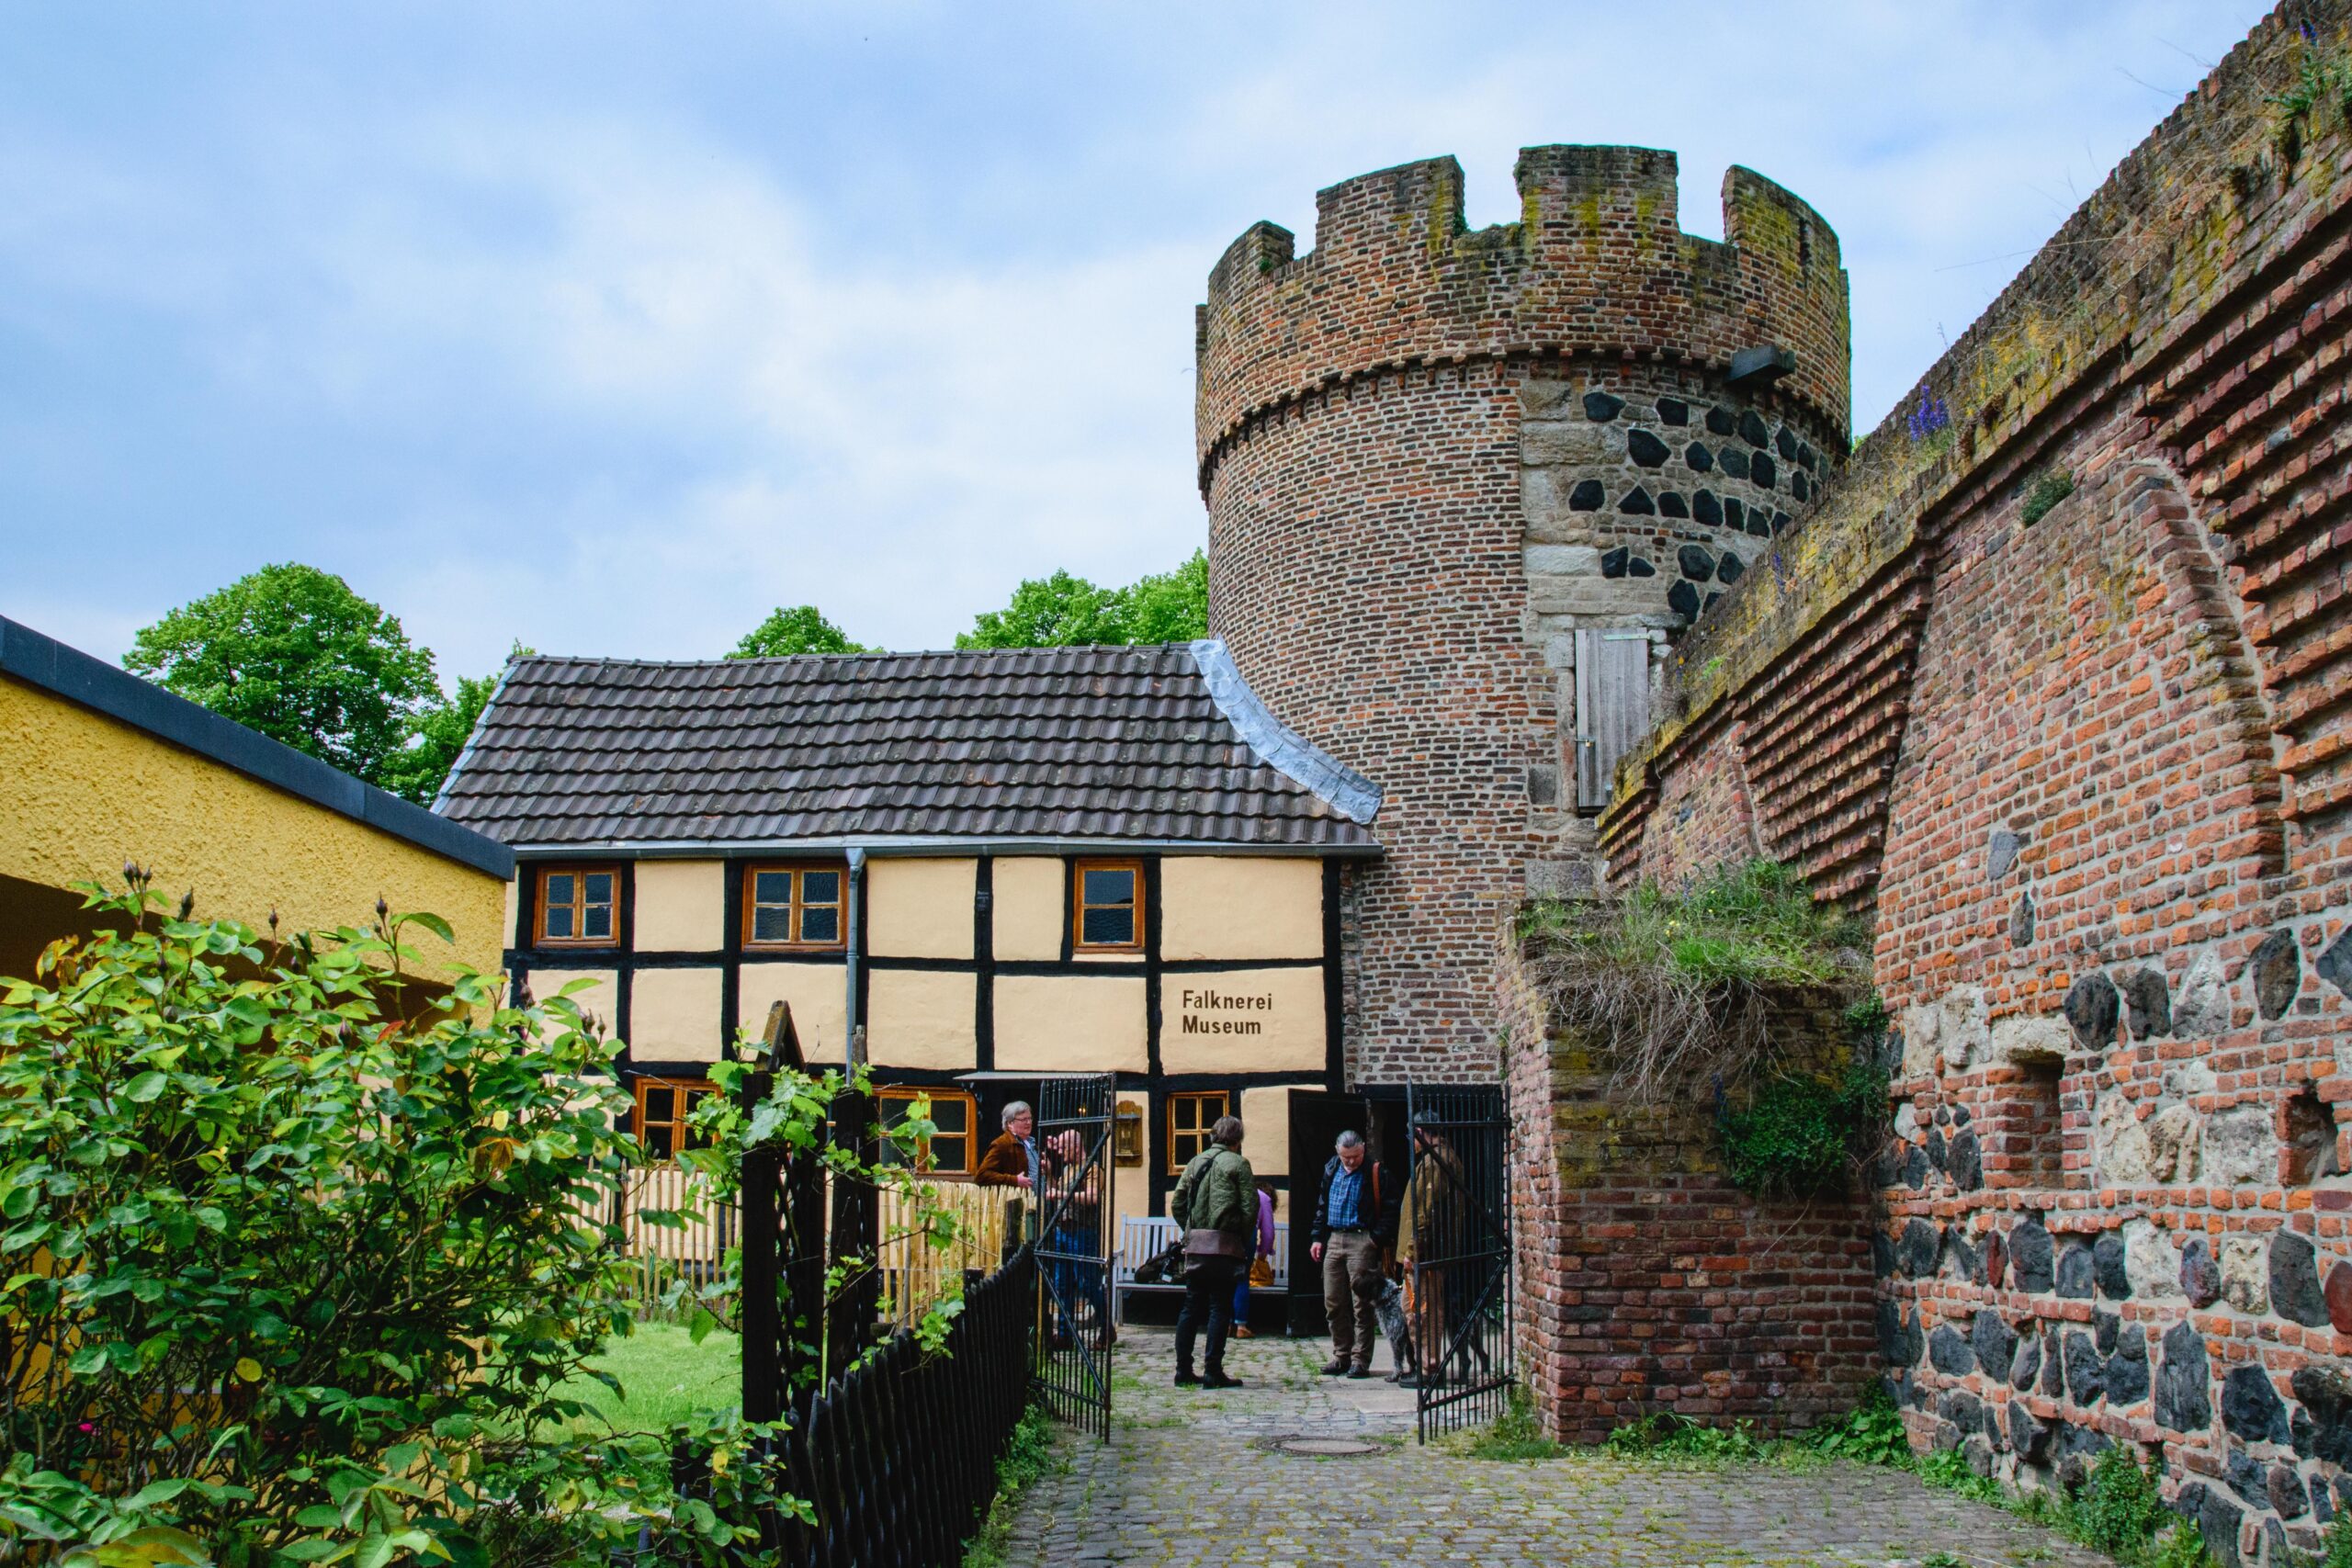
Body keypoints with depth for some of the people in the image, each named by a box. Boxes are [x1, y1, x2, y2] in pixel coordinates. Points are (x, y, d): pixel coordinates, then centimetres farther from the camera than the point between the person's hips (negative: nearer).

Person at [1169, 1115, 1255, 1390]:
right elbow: (1250, 1207, -8)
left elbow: (1177, 1204, 10)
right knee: (1220, 1308, -1)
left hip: (1195, 1244, 5)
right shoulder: (1238, 1164, -2)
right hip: (1224, 1245, -5)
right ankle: (1213, 1372, -3)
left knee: (1191, 1307, 10)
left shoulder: (1196, 1162, 13)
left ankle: (1183, 1371, 11)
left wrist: (1190, 1232, 15)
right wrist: (1244, 1241, 4)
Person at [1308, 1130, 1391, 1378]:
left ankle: (1360, 1359, 3)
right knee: (1333, 1303, 8)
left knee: (1362, 1305, -3)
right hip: (1333, 1241, 6)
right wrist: (1318, 1238, 14)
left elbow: (1388, 1210, -7)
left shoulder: (1375, 1173, -6)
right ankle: (1341, 1355, 18)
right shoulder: (1331, 1170, 12)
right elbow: (1322, 1206, 20)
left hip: (1361, 1242, -6)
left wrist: (1377, 1239, -15)